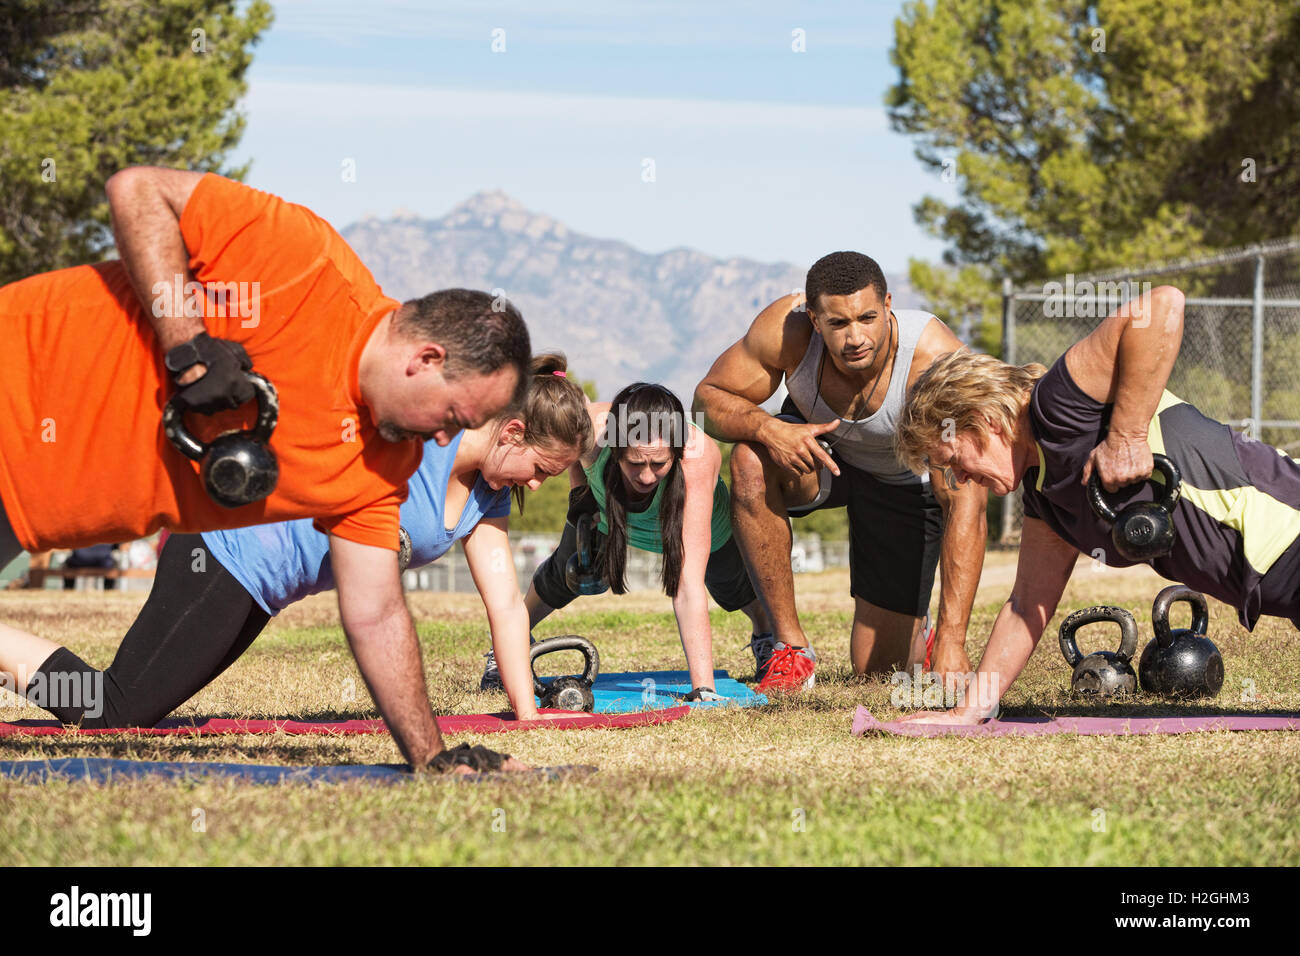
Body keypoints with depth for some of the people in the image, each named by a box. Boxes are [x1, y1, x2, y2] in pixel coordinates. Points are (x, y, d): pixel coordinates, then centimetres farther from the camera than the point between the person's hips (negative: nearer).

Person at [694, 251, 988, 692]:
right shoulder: (786, 328, -32)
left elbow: (965, 503, -42)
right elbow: (709, 397, -18)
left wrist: (952, 641, -48)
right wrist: (767, 428, -43)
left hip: (905, 484, -2)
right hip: (818, 446, 2)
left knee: (876, 664, -6)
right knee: (751, 461, -34)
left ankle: (925, 640, 34)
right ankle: (788, 646, -19)